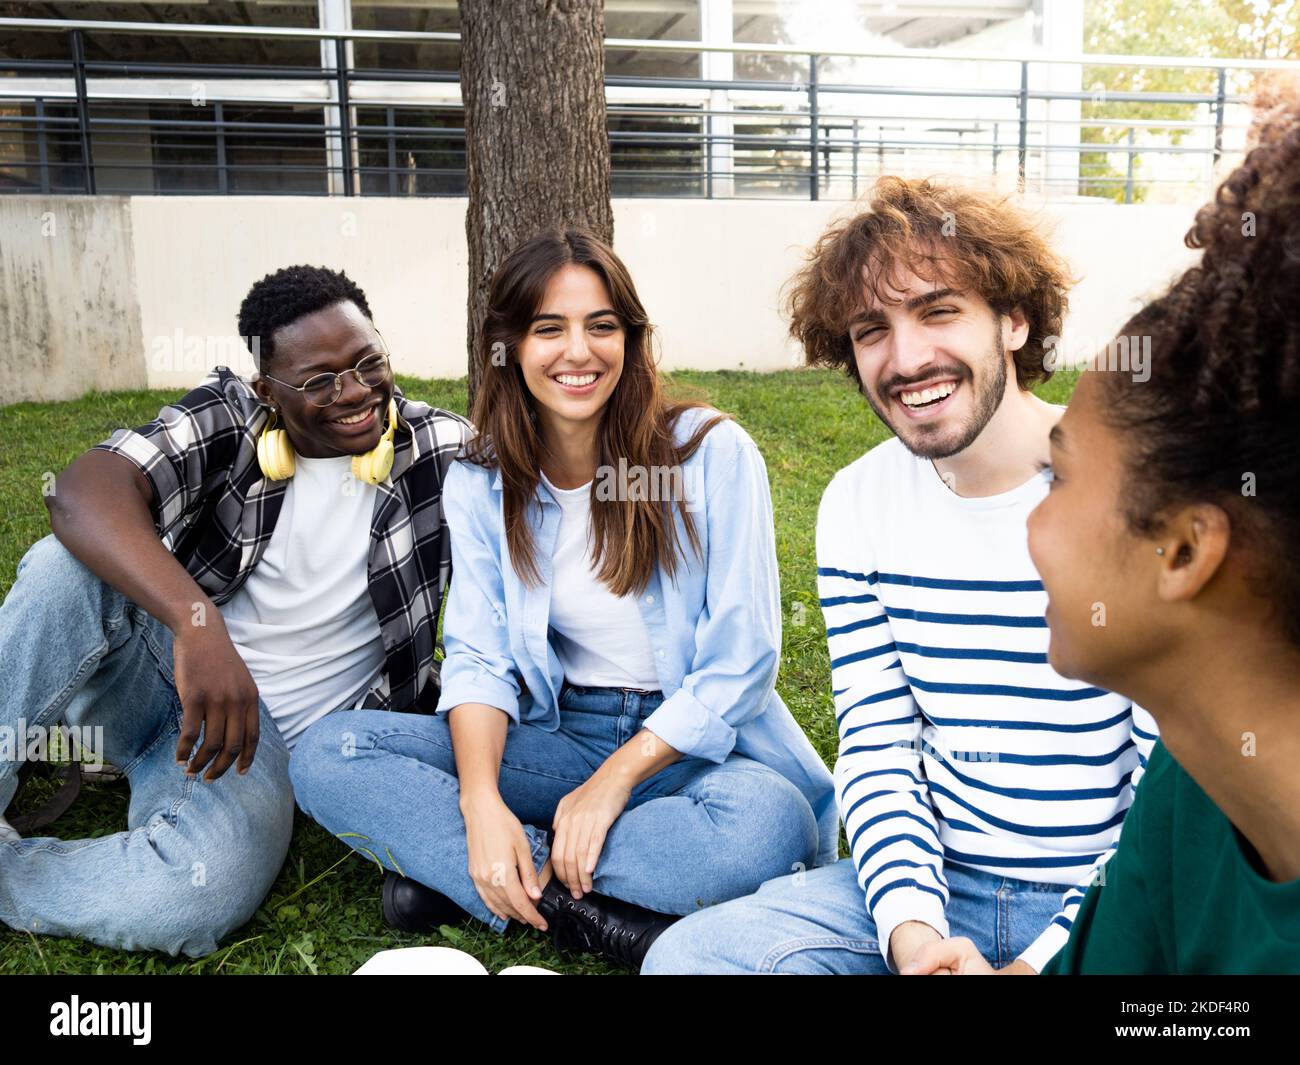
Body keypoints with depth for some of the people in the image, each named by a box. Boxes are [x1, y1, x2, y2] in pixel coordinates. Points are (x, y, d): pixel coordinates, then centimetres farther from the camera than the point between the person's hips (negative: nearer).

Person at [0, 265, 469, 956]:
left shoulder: (442, 449, -5)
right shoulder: (227, 419, -7)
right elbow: (83, 493, -24)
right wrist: (198, 620, -42)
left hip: (266, 733, -1)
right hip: (153, 670, 1)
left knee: (187, 904, -32)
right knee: (68, 565, -30)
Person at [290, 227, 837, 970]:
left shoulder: (712, 452, -11)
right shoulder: (480, 483, 0)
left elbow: (741, 661, -11)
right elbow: (478, 657, -4)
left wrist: (613, 782, -18)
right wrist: (481, 802, -23)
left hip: (694, 742, -2)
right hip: (560, 736, 3)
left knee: (770, 820, -37)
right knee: (326, 755, -16)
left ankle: (448, 871, -21)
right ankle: (591, 915, -22)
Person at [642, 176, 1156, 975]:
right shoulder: (858, 505, 1)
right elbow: (876, 750, 1)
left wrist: (1047, 960, -20)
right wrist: (912, 930, -15)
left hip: (1114, 900, -4)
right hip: (930, 884, 4)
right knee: (687, 953, -13)